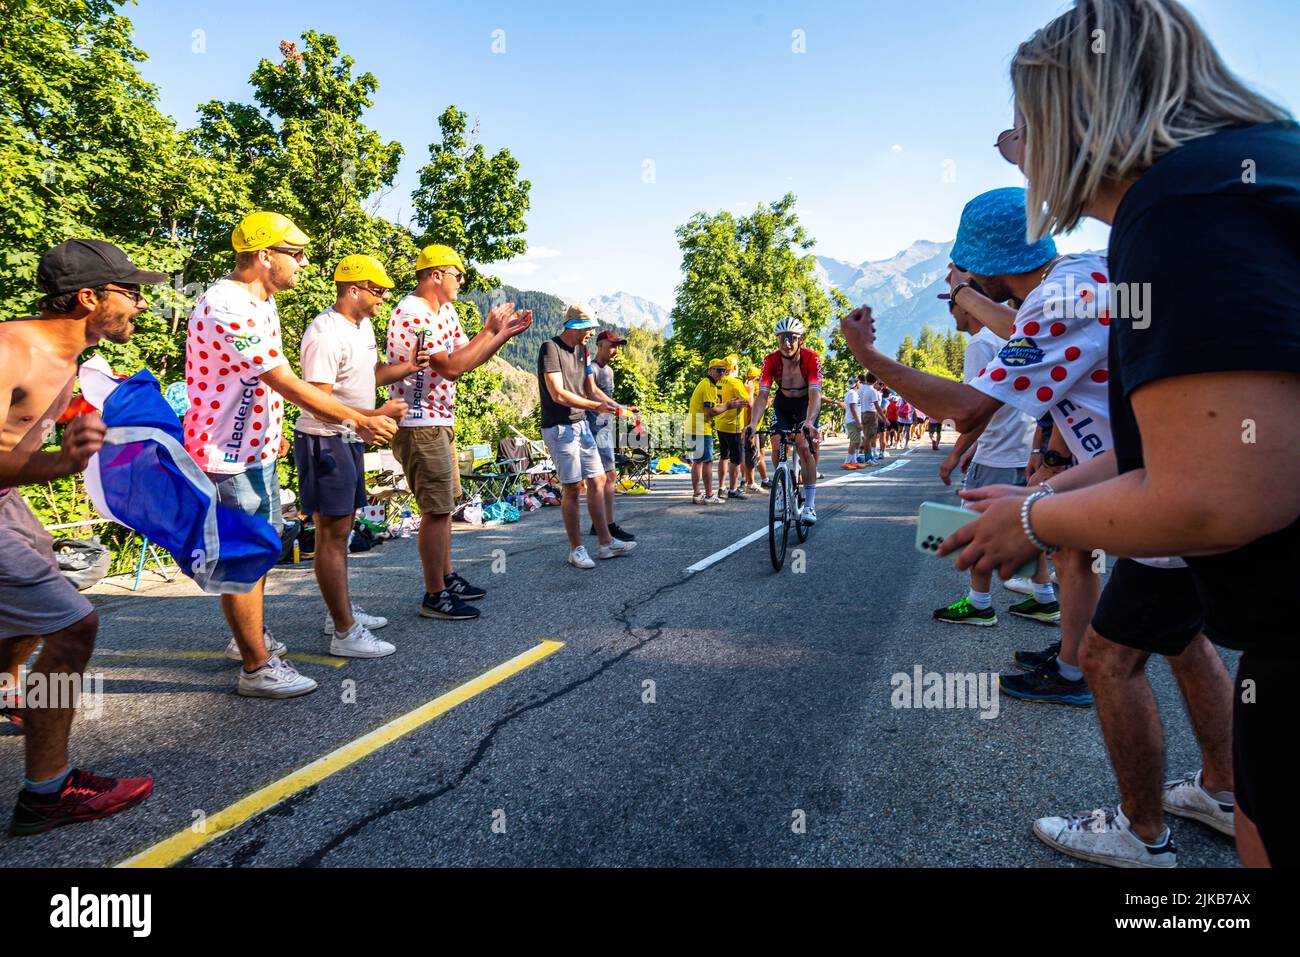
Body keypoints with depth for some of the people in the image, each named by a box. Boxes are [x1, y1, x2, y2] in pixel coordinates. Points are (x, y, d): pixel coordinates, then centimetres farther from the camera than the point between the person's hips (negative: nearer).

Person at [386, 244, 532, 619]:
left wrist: (506, 333, 6)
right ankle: (434, 596, 3)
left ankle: (447, 576, 30)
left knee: (444, 505, 17)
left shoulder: (446, 312, 13)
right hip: (420, 424, -10)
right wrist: (490, 330, -15)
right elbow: (452, 366, -24)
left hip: (440, 422, 10)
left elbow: (469, 359, 16)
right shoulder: (412, 314, -18)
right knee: (436, 511, -6)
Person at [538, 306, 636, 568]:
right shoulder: (550, 348, -12)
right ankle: (576, 549, 4)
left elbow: (591, 389, 14)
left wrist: (617, 406, -3)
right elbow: (558, 394, -20)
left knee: (597, 481, 7)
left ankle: (606, 543, 14)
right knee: (573, 487, -6)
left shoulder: (582, 350, 14)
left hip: (581, 425, 8)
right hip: (559, 428, -8)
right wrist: (597, 406, -18)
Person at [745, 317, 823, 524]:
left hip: (806, 404, -3)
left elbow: (815, 394, -39)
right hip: (783, 404, 3)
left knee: (804, 447, -19)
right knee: (777, 447, -13)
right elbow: (762, 395, -29)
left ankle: (810, 505, -15)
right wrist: (752, 424, -45)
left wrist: (809, 422, -56)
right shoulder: (771, 361, -24)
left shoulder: (811, 358, -30)